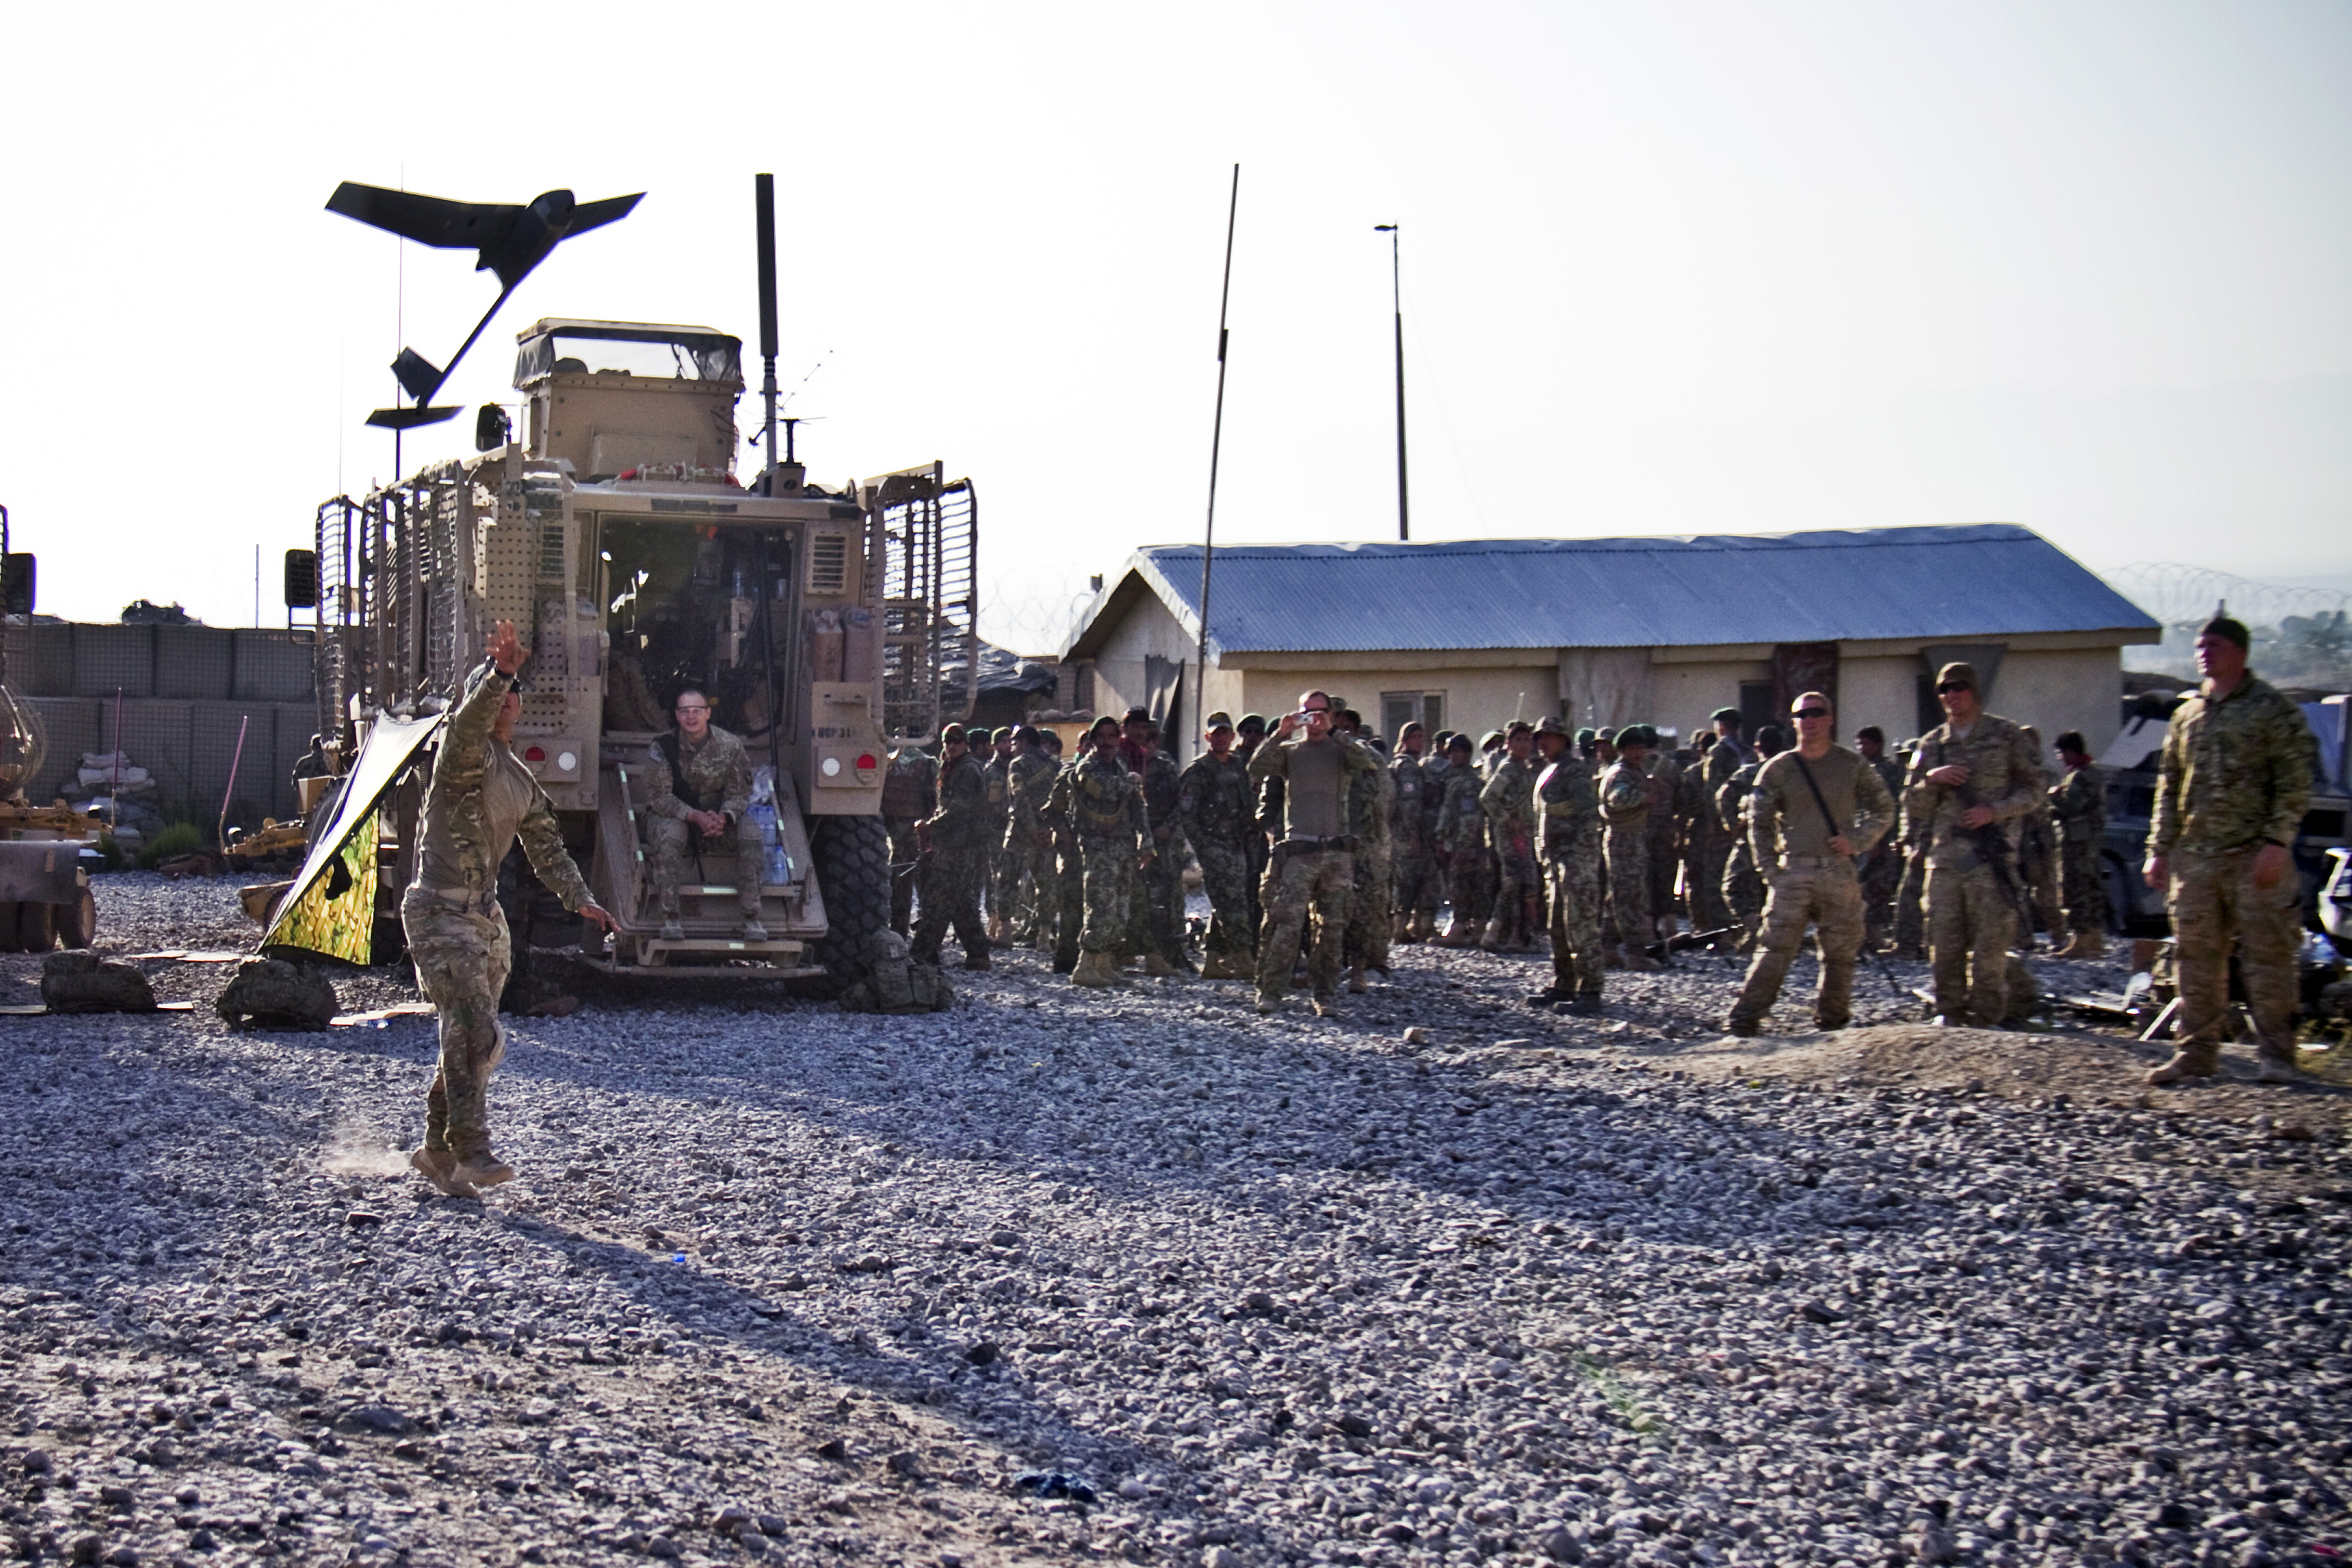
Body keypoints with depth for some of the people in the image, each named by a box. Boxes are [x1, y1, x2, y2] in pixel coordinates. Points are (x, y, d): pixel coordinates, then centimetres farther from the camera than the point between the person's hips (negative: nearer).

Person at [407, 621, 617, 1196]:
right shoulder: (464, 756, -8)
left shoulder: (522, 782, 16)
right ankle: (471, 1150, -17)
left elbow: (547, 847, 22)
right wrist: (499, 671, -46)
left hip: (486, 913, 8)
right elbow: (469, 722, -32)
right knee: (474, 1032, -19)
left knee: (472, 1038, 11)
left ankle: (437, 1150, 22)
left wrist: (580, 899, 12)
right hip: (438, 911, -8)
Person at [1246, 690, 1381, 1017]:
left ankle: (1326, 995, 9)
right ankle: (1271, 991, -7)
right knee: (1287, 923, -11)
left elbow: (1369, 762, -8)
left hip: (1337, 851, 2)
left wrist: (1332, 733, -13)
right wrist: (1280, 734, -12)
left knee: (1332, 927, 3)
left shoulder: (1340, 751, 13)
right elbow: (1256, 769, -3)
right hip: (1299, 851, -2)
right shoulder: (1289, 751, 13)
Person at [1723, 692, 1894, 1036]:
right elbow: (1759, 821, 11)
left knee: (1840, 953, 4)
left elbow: (1883, 809, 13)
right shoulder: (1779, 769, 7)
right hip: (1794, 871, -1)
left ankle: (1831, 1019, 17)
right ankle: (1746, 1017, -12)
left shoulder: (1853, 765, 8)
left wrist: (1856, 840, -3)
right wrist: (1770, 866, 1)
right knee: (1775, 948, -10)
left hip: (1840, 873, 1)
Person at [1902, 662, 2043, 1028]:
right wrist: (1930, 780, -6)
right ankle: (1949, 1014, 14)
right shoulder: (1931, 744, 13)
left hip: (1991, 857, -3)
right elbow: (1913, 809, 13)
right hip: (1944, 857, 3)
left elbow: (2033, 789, 4)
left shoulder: (2005, 735, 5)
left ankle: (1987, 1018, 3)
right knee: (1944, 943, 4)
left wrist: (1994, 811, -11)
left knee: (1990, 943, -3)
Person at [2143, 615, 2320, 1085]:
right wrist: (2159, 849, 12)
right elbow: (2168, 787, 19)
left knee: (2267, 955, -4)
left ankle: (2275, 1054, 3)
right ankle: (2197, 1053, 14)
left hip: (2254, 855, -5)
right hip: (2194, 858, 6)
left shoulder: (2273, 710, -1)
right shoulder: (2187, 715, 16)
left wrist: (2277, 843, -16)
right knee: (2196, 959, 7)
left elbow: (2295, 783, -7)